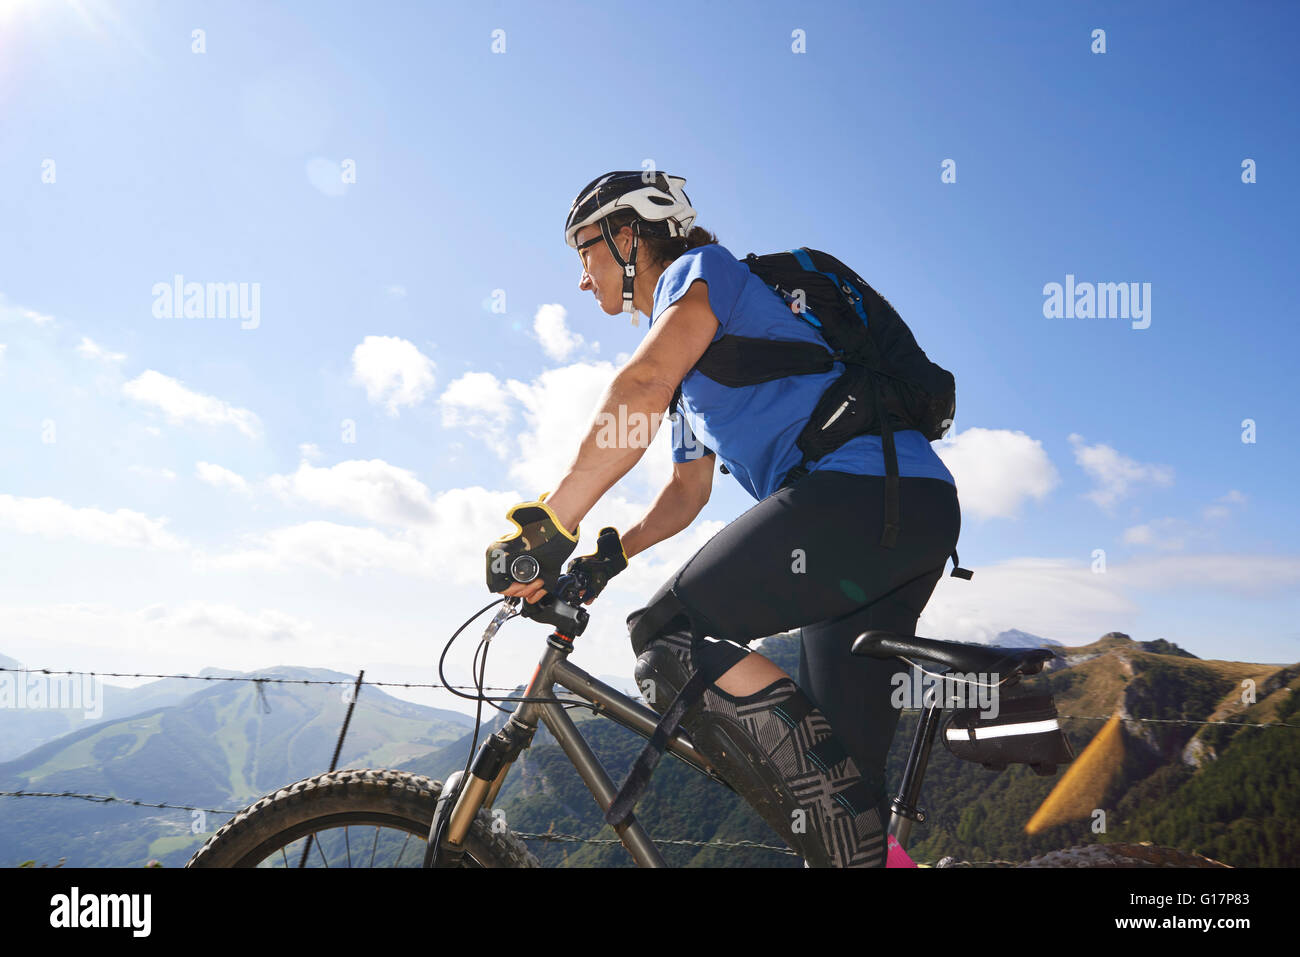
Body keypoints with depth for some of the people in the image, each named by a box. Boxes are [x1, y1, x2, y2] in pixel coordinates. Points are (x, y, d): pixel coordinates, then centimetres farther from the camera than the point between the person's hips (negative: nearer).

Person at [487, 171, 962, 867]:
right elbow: (688, 490, 35)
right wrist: (610, 554, 19)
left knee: (669, 639, -16)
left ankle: (852, 845, -19)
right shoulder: (696, 365, 33)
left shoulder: (701, 268, 4)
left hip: (869, 489, -10)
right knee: (837, 764, 9)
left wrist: (550, 525, -17)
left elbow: (642, 386, -15)